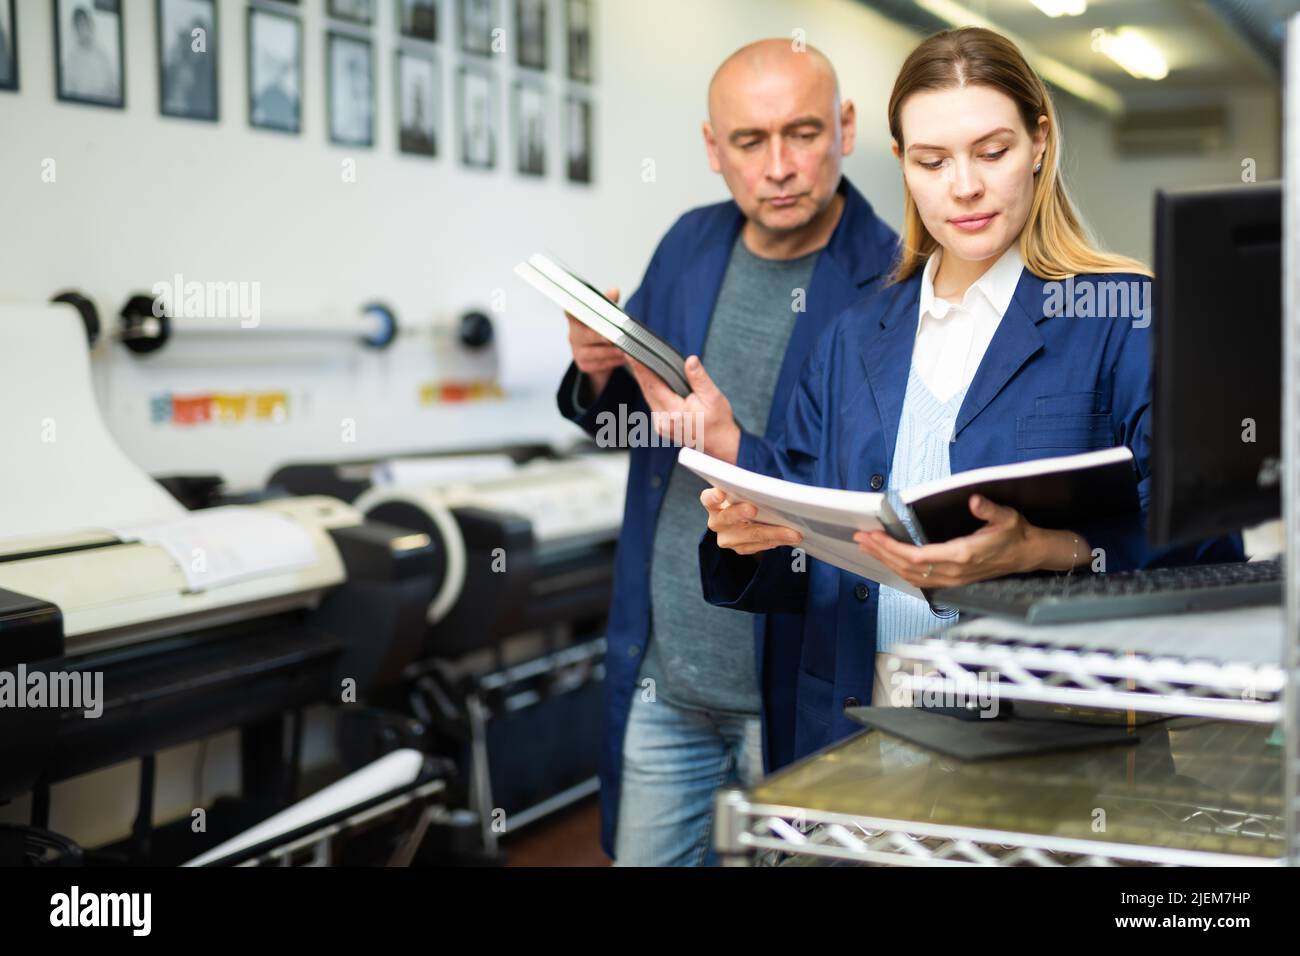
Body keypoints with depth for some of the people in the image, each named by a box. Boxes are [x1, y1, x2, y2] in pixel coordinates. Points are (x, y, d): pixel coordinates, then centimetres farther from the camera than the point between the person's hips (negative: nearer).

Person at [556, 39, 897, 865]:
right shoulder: (690, 246, 4)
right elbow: (624, 423, 16)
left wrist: (736, 452, -27)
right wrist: (598, 377, -7)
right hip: (662, 675, 5)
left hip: (794, 691, -5)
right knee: (642, 854, 16)